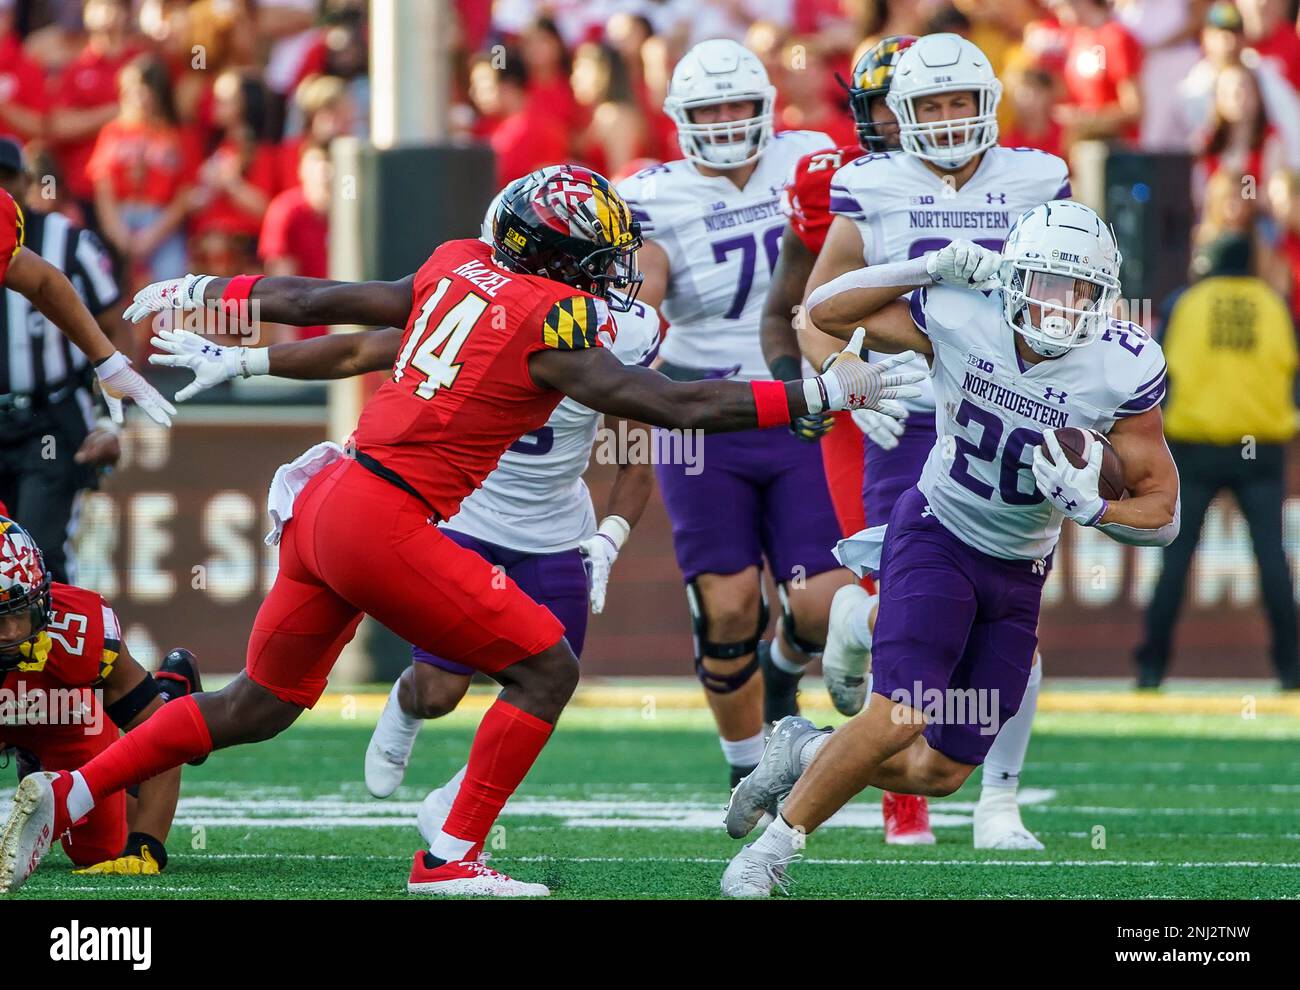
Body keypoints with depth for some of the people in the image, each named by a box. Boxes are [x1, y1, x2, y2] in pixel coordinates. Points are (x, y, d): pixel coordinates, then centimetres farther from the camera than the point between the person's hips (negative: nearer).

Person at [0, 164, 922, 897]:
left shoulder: (459, 270, 11)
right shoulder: (551, 320, -10)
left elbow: (327, 302, 23)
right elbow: (674, 405, -13)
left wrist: (213, 291, 38)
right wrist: (823, 393, -8)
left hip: (324, 501, 9)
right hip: (385, 524, -9)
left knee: (259, 706, 21)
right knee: (545, 668, 0)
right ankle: (451, 859, 1)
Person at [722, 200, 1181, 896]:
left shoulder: (1123, 373, -18)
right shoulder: (960, 317, -19)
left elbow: (1162, 515, -11)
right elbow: (826, 312, -8)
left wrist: (1092, 507, -32)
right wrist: (931, 268, -20)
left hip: (1017, 575, 3)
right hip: (936, 536, -3)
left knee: (942, 772, 4)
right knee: (902, 716, -25)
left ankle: (808, 757, 30)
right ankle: (776, 844, -7)